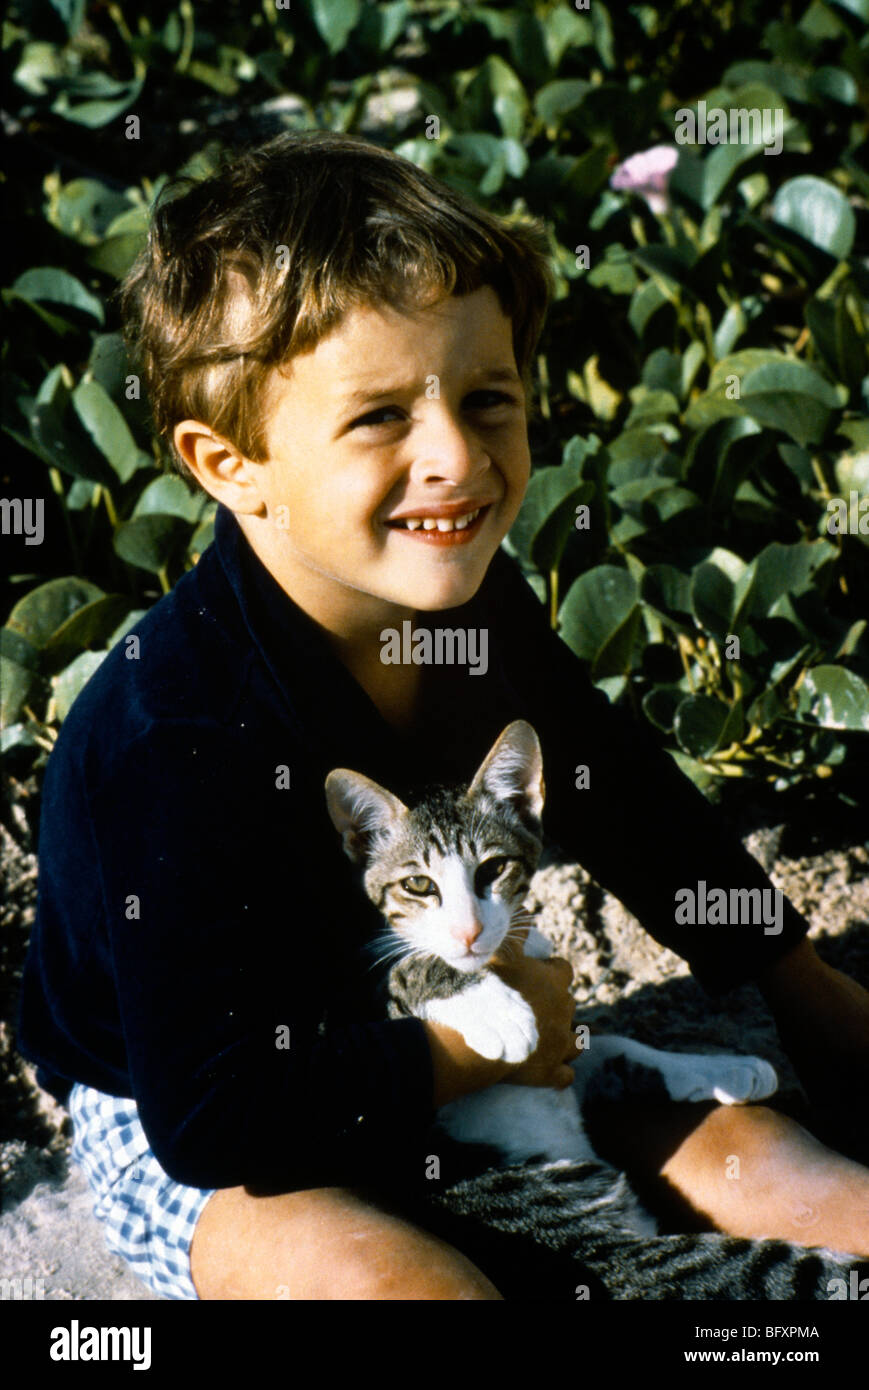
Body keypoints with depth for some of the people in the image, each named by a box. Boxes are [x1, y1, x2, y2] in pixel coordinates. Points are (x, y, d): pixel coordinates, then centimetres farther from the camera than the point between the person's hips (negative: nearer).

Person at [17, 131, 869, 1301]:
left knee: (741, 1149, -4)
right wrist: (478, 1045, -23)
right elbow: (216, 1116, -33)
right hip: (179, 1138, -6)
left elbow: (624, 798, 10)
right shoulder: (173, 734, -34)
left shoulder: (478, 602, -10)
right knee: (382, 1277, -35)